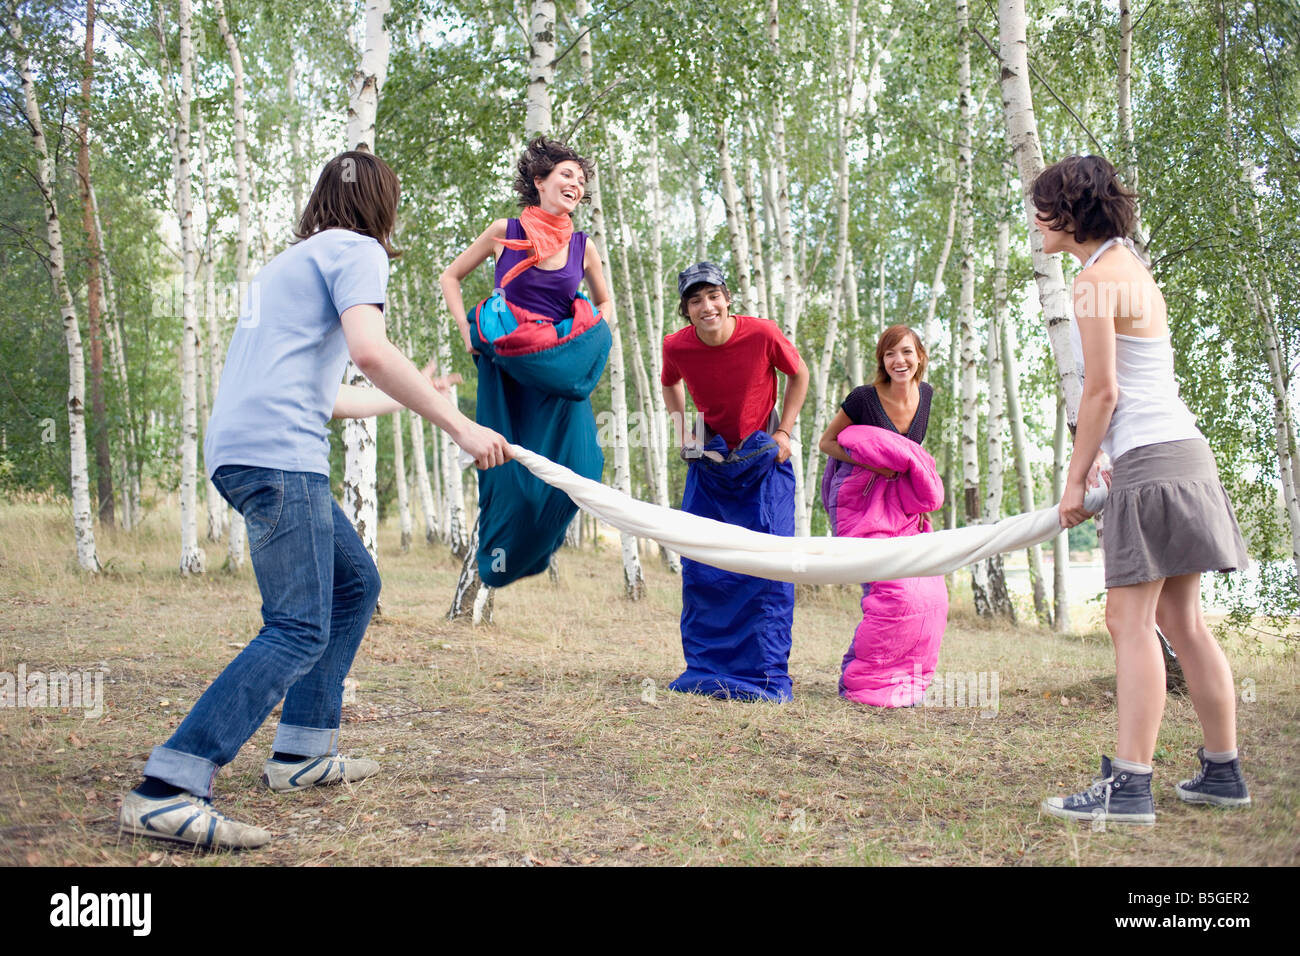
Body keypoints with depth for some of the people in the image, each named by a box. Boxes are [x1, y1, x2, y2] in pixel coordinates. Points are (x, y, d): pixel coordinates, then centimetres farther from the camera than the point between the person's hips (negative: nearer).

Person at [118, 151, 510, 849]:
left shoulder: (288, 262, 30)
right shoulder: (356, 250, 2)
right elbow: (369, 350, -17)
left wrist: (413, 399, 48)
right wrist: (457, 424, -14)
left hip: (241, 451, 10)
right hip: (277, 452, -10)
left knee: (356, 584, 18)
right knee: (299, 631, -15)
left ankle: (302, 752, 17)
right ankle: (164, 792, -22)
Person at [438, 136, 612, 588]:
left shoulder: (583, 246, 2)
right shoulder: (505, 232, -4)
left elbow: (604, 302, 19)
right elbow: (451, 276, 8)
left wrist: (590, 347, 2)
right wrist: (467, 330, -4)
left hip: (558, 374, 2)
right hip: (505, 372, -2)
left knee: (575, 468, -8)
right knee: (509, 468, 3)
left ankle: (534, 547, 19)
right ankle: (497, 554, 27)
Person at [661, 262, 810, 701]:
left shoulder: (762, 334, -20)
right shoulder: (676, 346, -12)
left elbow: (799, 374, 0)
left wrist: (784, 431, -5)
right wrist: (682, 428, 0)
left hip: (764, 462, -2)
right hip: (709, 463, 3)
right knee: (699, 569, 2)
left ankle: (767, 676, 1)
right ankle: (705, 670, 14)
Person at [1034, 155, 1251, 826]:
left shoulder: (1096, 280, -11)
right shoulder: (1132, 268, 19)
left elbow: (1102, 391, -14)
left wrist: (1075, 479, -7)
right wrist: (1102, 458, 22)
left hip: (1151, 461, -10)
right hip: (1180, 451, 10)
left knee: (1131, 620, -10)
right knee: (1181, 622, 13)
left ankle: (1129, 787, -10)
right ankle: (1223, 772, 19)